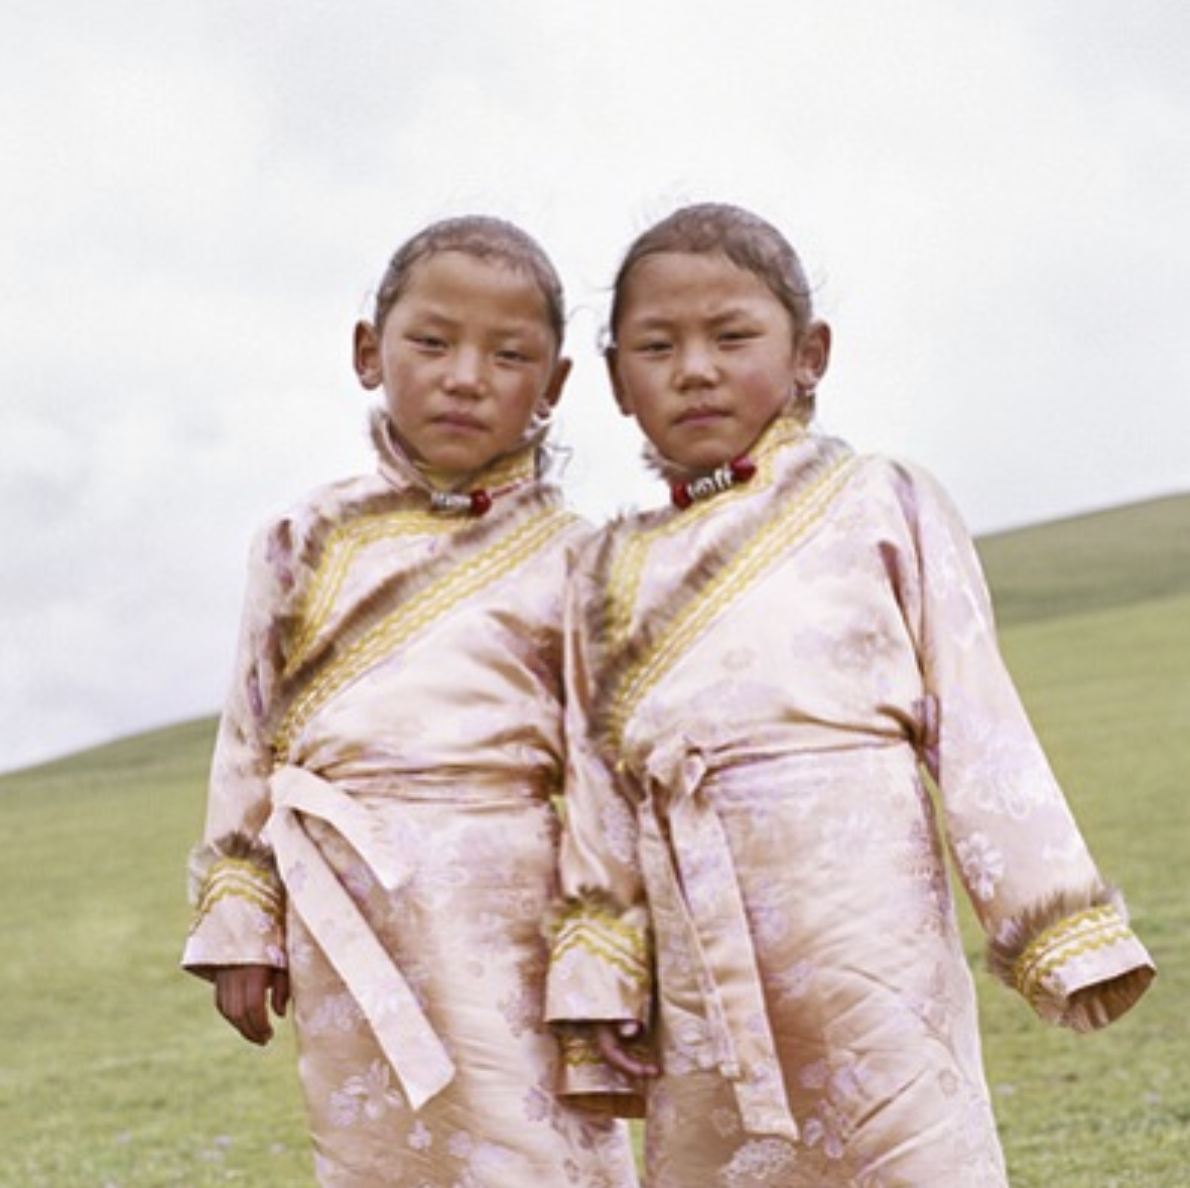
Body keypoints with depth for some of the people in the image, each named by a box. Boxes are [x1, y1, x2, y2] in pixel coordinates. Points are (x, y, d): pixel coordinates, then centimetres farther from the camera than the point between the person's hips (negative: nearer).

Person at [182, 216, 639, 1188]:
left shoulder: (571, 559, 2)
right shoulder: (313, 543, 8)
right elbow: (252, 735, 11)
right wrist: (241, 925, 7)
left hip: (510, 905, -2)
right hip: (350, 917, 3)